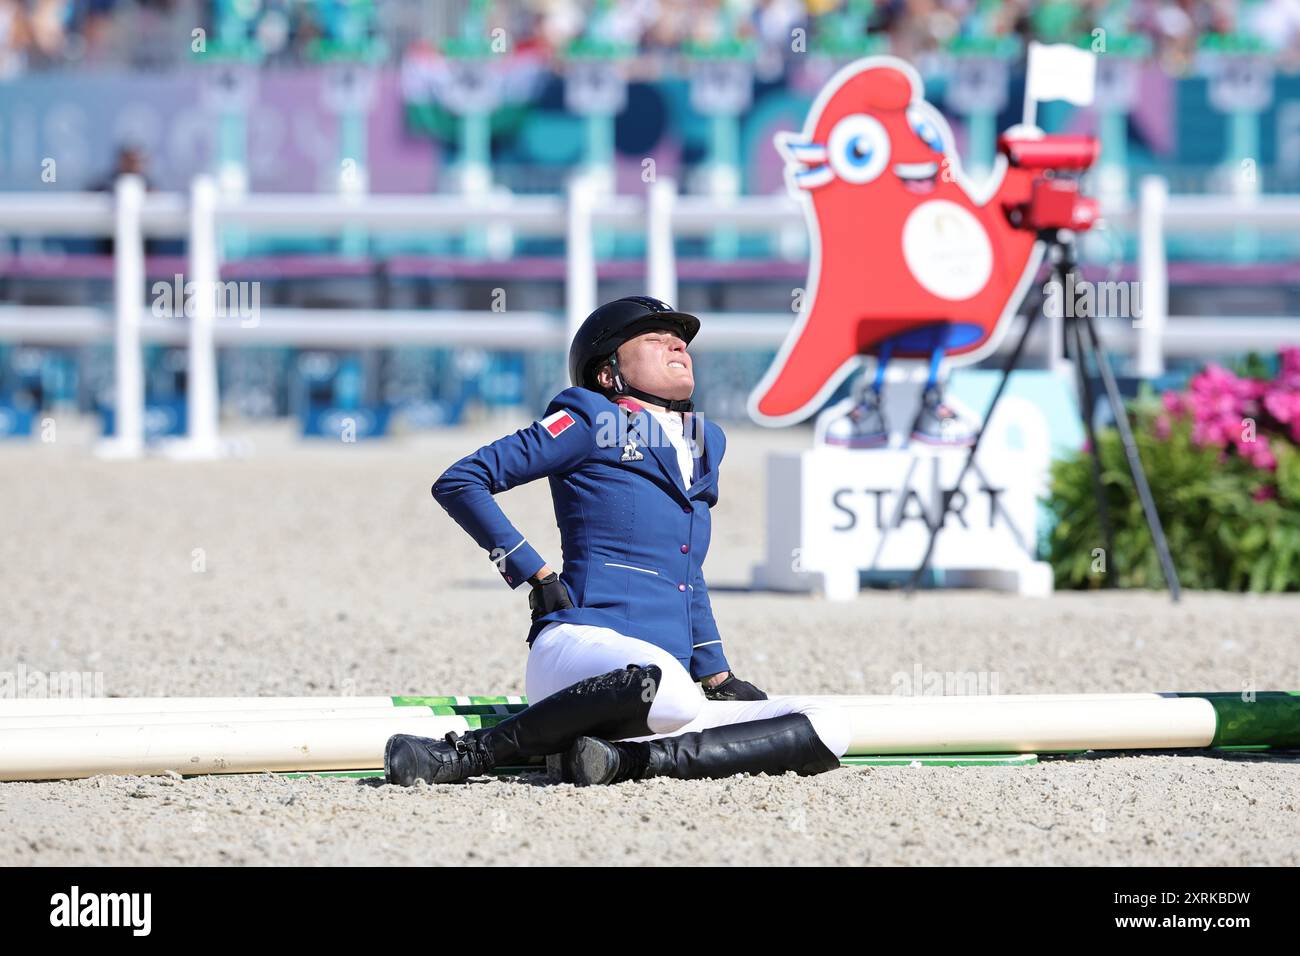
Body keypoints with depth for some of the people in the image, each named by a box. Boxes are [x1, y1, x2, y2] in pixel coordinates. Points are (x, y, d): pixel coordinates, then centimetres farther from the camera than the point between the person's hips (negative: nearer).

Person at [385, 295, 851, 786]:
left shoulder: (706, 443, 28)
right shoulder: (592, 420, 8)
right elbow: (459, 481, 2)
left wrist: (719, 679, 28)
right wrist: (538, 577, -2)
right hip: (582, 640, -6)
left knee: (828, 728, -17)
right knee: (663, 687, -42)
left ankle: (626, 758, -28)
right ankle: (468, 754, -29)